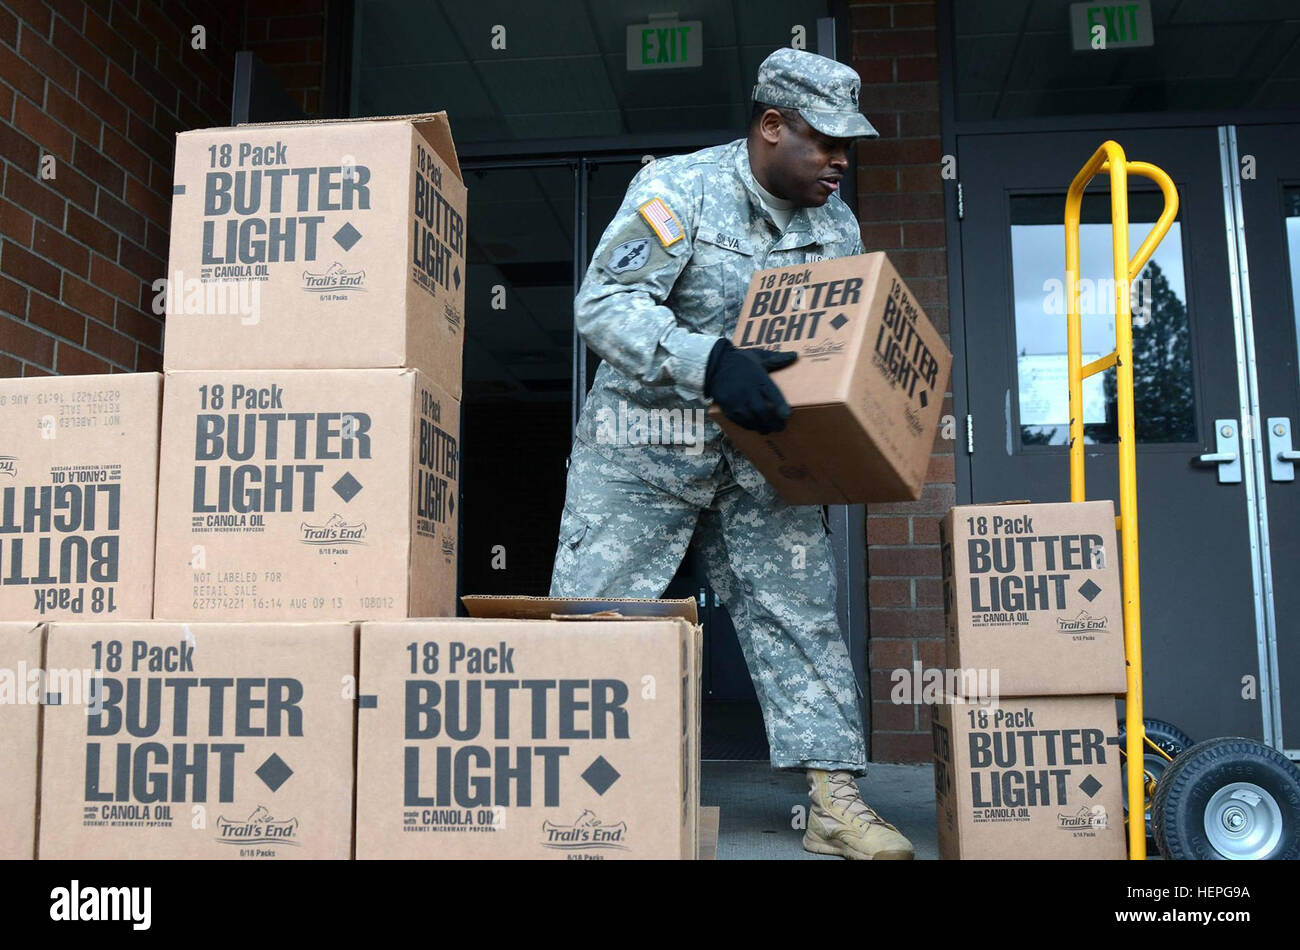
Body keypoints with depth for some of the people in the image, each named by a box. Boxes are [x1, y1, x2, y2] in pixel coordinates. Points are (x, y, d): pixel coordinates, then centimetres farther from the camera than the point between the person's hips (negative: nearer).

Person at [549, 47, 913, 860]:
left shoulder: (836, 222, 7)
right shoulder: (677, 188, -12)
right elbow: (603, 305, -22)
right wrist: (711, 363, -35)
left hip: (761, 444, 5)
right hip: (646, 443, -4)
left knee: (799, 612, 0)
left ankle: (835, 801, 8)